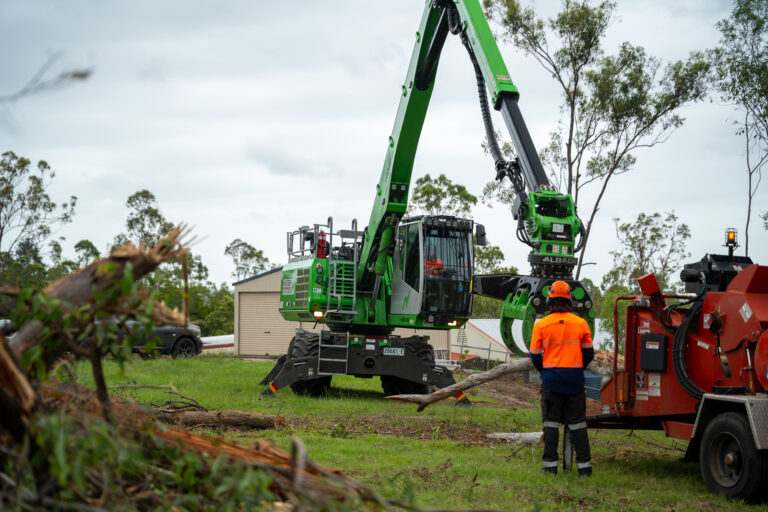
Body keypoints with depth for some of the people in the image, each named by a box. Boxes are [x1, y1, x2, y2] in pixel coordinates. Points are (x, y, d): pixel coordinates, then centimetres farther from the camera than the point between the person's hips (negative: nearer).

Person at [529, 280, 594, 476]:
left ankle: (550, 465, 4)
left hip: (551, 377, -1)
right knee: (577, 423, 7)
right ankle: (584, 465, 7)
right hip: (575, 379, 1)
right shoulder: (580, 323, 1)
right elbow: (589, 353, 7)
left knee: (551, 423, 6)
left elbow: (535, 356, 1)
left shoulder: (541, 325, -3)